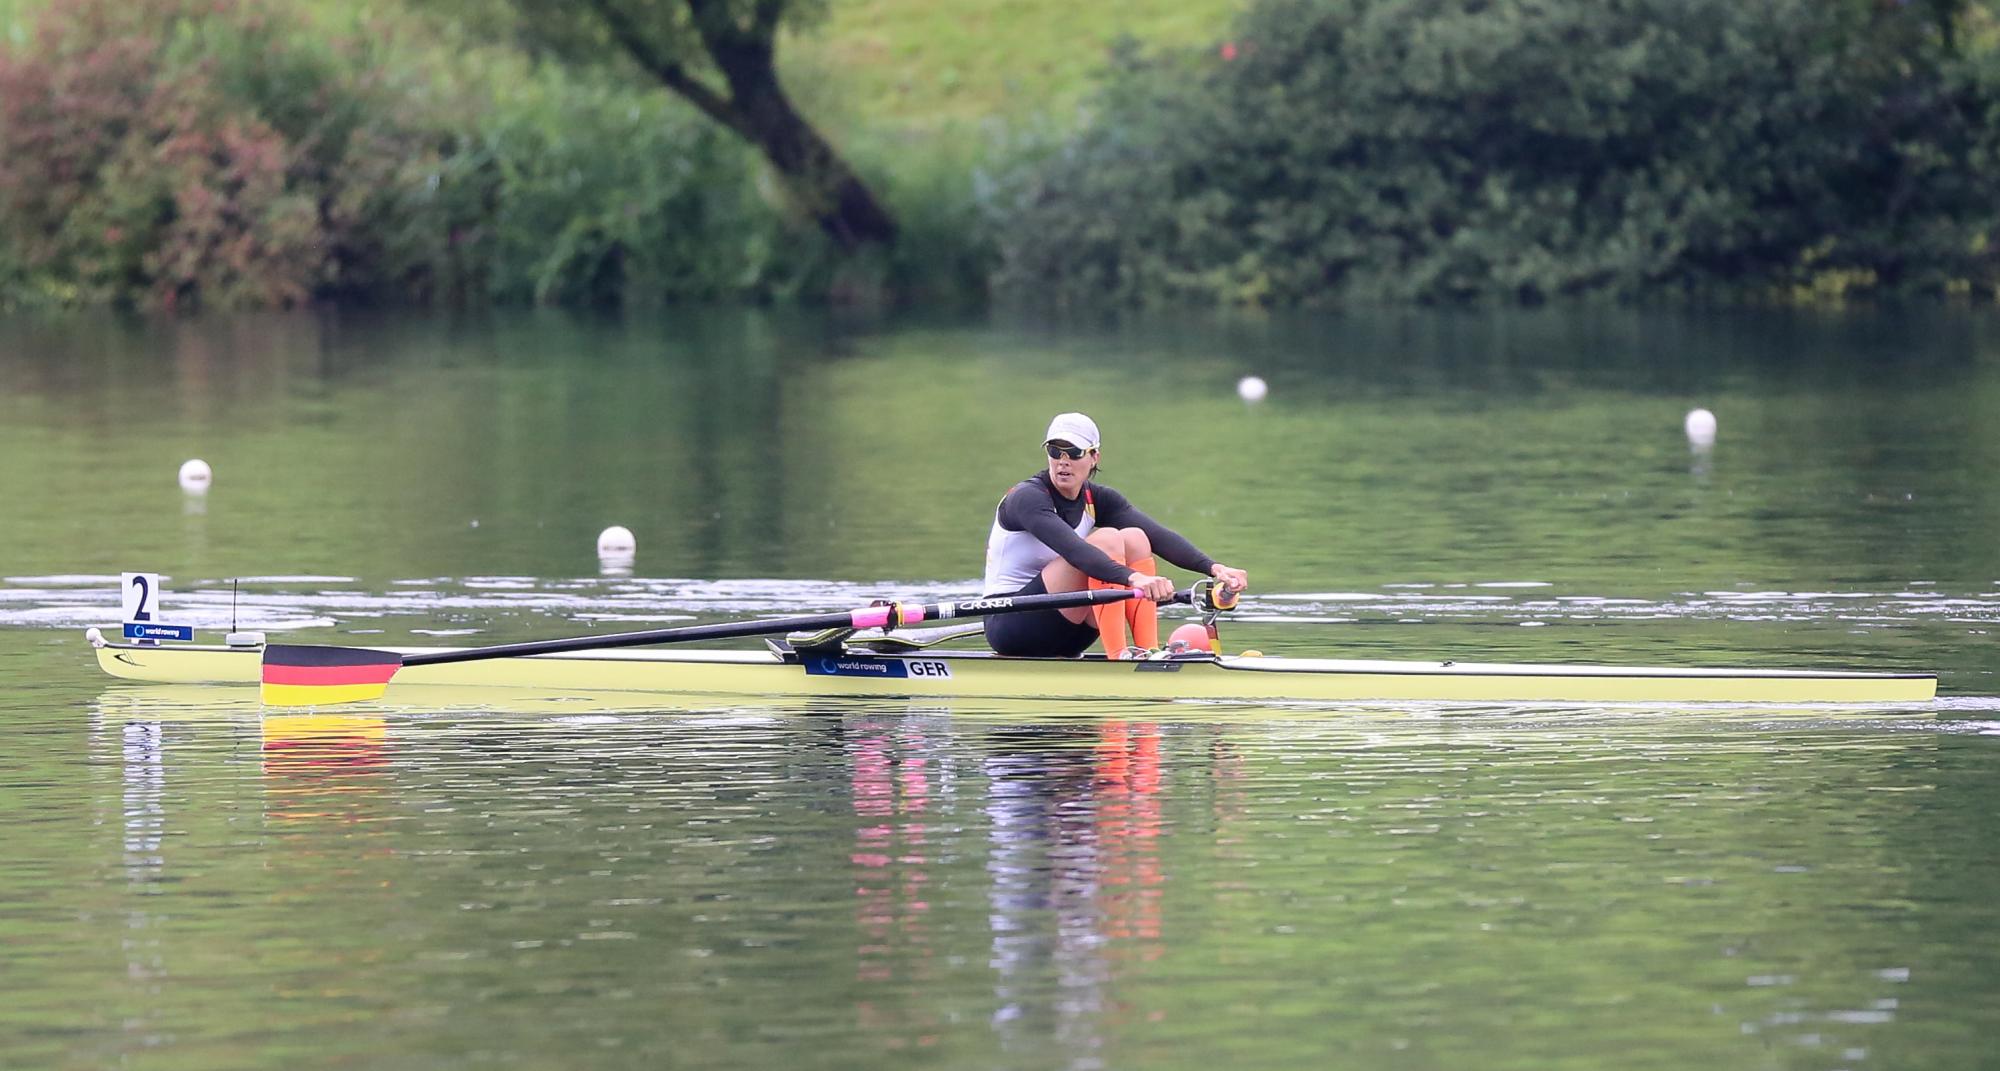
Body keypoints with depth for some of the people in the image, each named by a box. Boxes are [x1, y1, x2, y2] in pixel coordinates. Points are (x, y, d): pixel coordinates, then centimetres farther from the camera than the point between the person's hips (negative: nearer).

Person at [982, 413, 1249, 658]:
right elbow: (1071, 548, -36)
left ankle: (1149, 654, -22)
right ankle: (1117, 656, -31)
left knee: (1134, 538, -11)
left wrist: (1213, 567, -26)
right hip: (1009, 623, -7)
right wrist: (1133, 578, -50)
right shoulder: (1027, 497, -17)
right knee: (1107, 540, -23)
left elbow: (1160, 536, -10)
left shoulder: (1097, 499, 4)